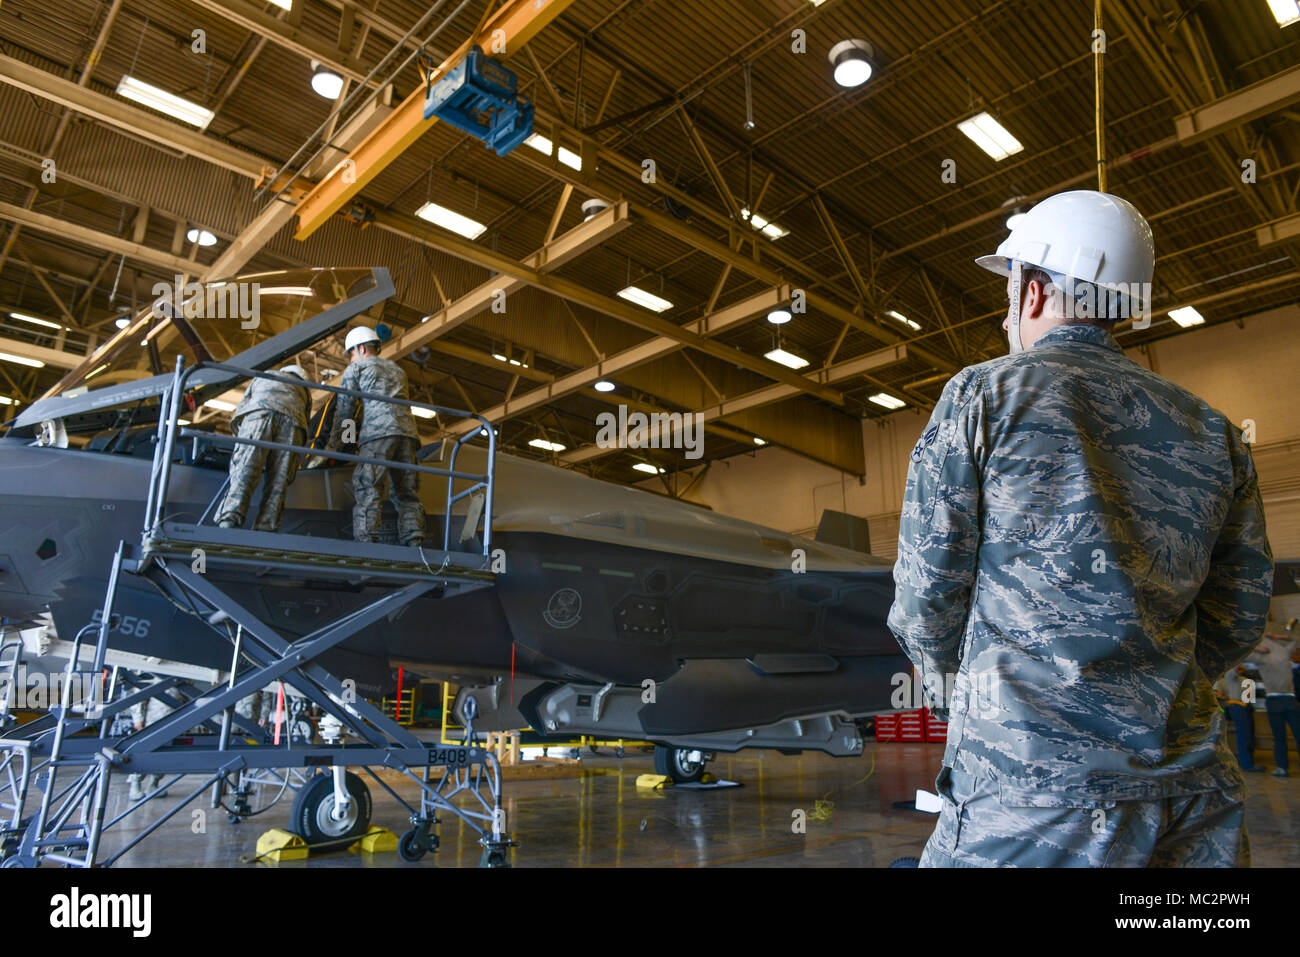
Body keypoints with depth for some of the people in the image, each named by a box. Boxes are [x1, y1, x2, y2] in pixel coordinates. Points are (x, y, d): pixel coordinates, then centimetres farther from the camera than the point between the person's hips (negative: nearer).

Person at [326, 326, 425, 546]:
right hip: (407, 430, 5)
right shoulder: (397, 369, 33)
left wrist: (332, 445, 20)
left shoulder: (356, 368, 17)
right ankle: (414, 541, -10)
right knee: (407, 493, 2)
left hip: (378, 431, -5)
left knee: (367, 489, -10)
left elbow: (344, 409, 14)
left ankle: (365, 540, -22)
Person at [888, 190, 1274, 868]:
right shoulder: (1212, 430, 11)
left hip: (1034, 789, -5)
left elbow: (927, 594, -5)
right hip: (1196, 790, 6)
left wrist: (951, 686, 14)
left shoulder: (983, 393, -4)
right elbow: (1240, 616, 13)